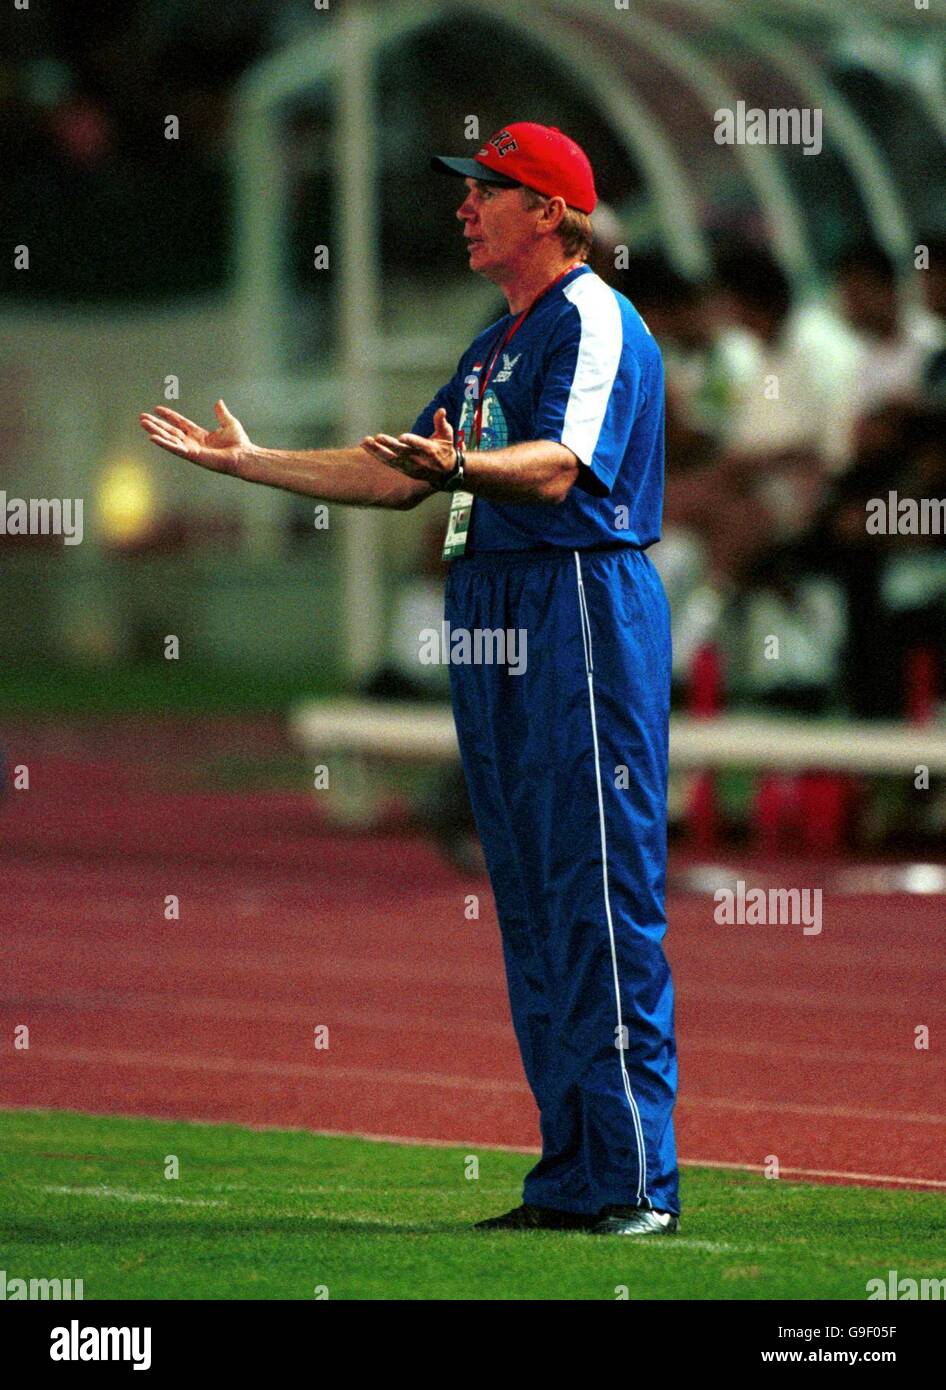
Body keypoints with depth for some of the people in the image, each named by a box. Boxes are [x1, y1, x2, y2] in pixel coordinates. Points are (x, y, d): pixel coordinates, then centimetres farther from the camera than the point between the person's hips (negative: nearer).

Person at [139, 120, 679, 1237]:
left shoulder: (593, 318, -8)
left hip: (582, 619, -10)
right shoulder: (498, 344, 23)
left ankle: (637, 1178, -12)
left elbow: (560, 465, -24)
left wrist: (460, 467, -42)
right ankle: (572, 1174, 14)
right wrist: (250, 464, 27)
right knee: (530, 905, 10)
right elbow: (400, 477, 28)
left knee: (602, 901, -11)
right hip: (491, 637, 10)